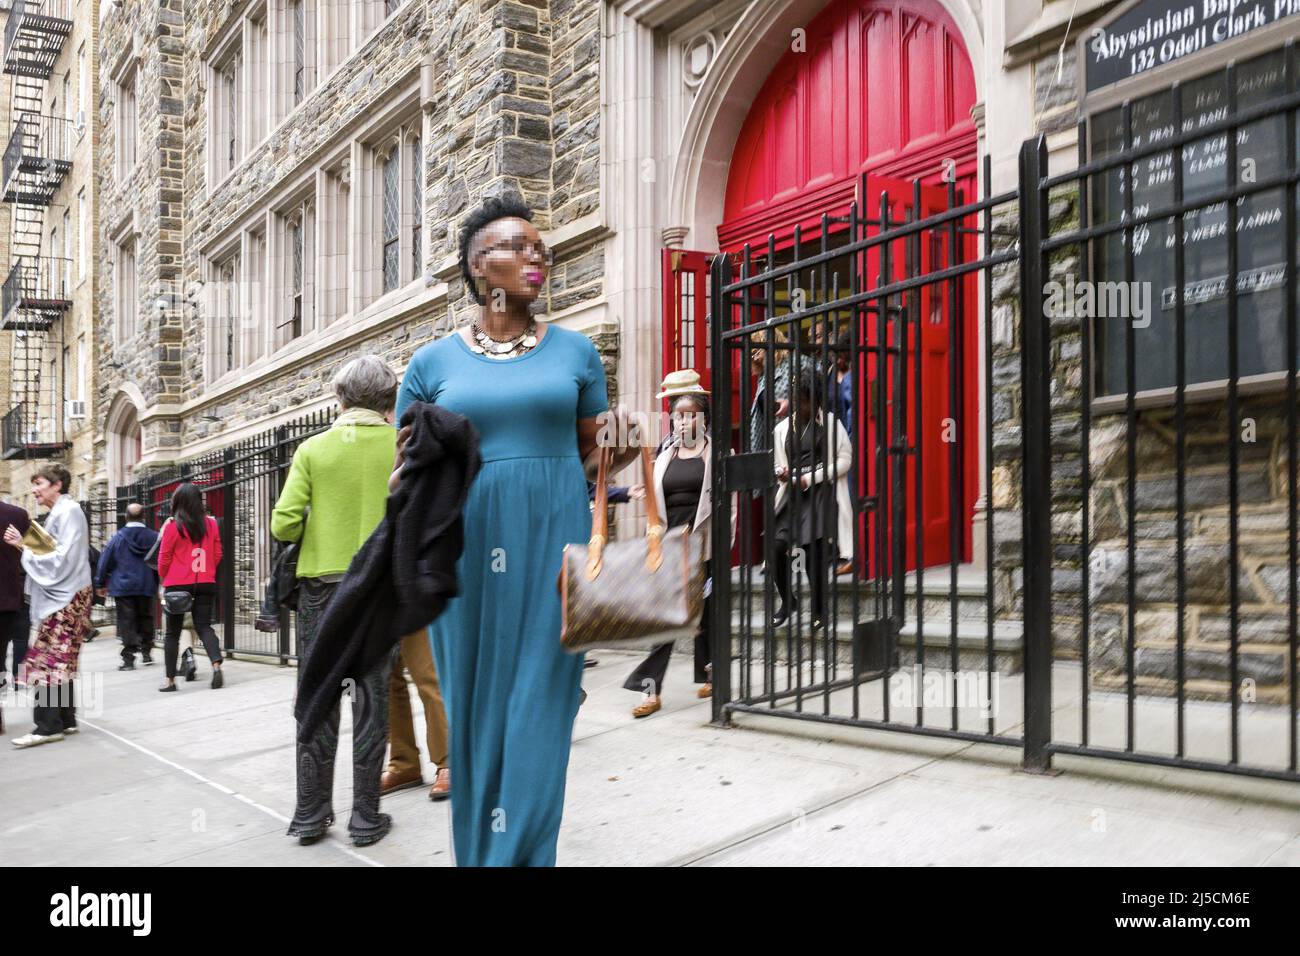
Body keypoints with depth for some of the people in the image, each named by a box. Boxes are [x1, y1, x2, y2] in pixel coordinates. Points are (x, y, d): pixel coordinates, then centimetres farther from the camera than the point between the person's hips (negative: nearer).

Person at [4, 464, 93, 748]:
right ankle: (66, 720, 17)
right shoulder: (58, 513, 17)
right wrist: (24, 545, 1)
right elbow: (49, 556, 15)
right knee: (61, 660, 11)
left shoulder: (68, 511, -11)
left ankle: (48, 725, -10)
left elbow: (61, 558, -18)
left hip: (66, 597, -10)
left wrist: (25, 548, -9)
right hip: (59, 596, 10)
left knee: (49, 658, -11)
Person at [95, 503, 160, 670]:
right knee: (145, 619, 17)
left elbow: (105, 561, -1)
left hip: (123, 586, -2)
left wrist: (100, 584, 10)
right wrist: (158, 583, 17)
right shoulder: (154, 537, -2)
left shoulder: (118, 537, -6)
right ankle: (146, 651, 20)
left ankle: (129, 658, -3)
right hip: (146, 587, 2)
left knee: (126, 622, 0)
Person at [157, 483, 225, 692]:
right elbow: (217, 554, 6)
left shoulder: (172, 525, -8)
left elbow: (164, 557, -2)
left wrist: (164, 578, 16)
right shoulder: (210, 523, 1)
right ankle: (216, 664, -19)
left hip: (177, 584, -2)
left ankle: (170, 680, 11)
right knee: (204, 626, 6)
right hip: (206, 584, 2)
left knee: (172, 632, 9)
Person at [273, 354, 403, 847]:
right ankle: (365, 816, 11)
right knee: (371, 699, 6)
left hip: (321, 584, 1)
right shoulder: (402, 446, -2)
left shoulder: (313, 449, -1)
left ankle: (310, 813, 16)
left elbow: (284, 524, -6)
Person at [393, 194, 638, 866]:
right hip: (466, 541, 0)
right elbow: (405, 476, 9)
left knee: (537, 707, -2)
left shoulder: (574, 351, 9)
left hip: (552, 538, 0)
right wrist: (418, 471, -13)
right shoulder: (432, 363, 7)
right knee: (475, 703, 7)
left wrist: (618, 449, -7)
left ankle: (523, 852, 8)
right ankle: (476, 853, 23)